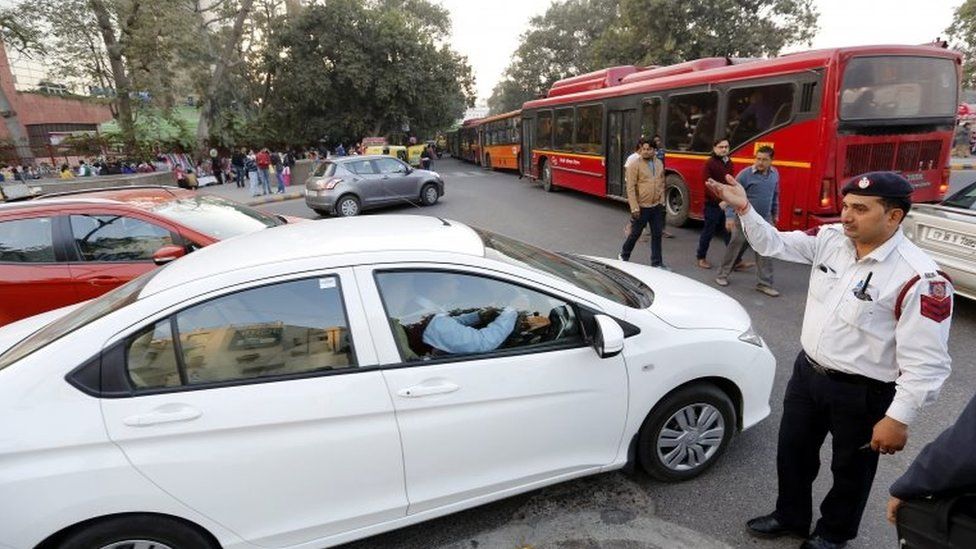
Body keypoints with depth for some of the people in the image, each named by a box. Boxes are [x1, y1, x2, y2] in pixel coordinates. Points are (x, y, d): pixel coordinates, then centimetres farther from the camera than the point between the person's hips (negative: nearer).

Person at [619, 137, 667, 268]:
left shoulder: (659, 164, 7)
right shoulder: (634, 165, -11)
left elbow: (662, 184, 15)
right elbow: (630, 188, -13)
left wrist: (662, 201, 8)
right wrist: (634, 208, -17)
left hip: (657, 206, 5)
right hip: (641, 207, -5)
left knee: (657, 235, 8)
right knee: (635, 233, 7)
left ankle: (657, 263, 18)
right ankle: (624, 256, 29)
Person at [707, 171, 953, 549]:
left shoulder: (919, 278, -24)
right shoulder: (830, 239, -5)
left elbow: (926, 363, -21)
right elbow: (774, 243, 6)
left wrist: (899, 419, -20)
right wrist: (744, 208, -9)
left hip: (862, 392, -6)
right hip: (808, 371, 6)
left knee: (850, 469, 19)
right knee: (792, 451, 22)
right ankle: (790, 517, 47)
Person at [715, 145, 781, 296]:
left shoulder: (774, 174, 5)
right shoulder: (745, 174, -13)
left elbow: (775, 195, 19)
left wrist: (775, 213, 23)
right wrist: (729, 217, -22)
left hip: (765, 220, 4)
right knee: (735, 248, 6)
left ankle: (764, 283, 10)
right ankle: (722, 274, 22)